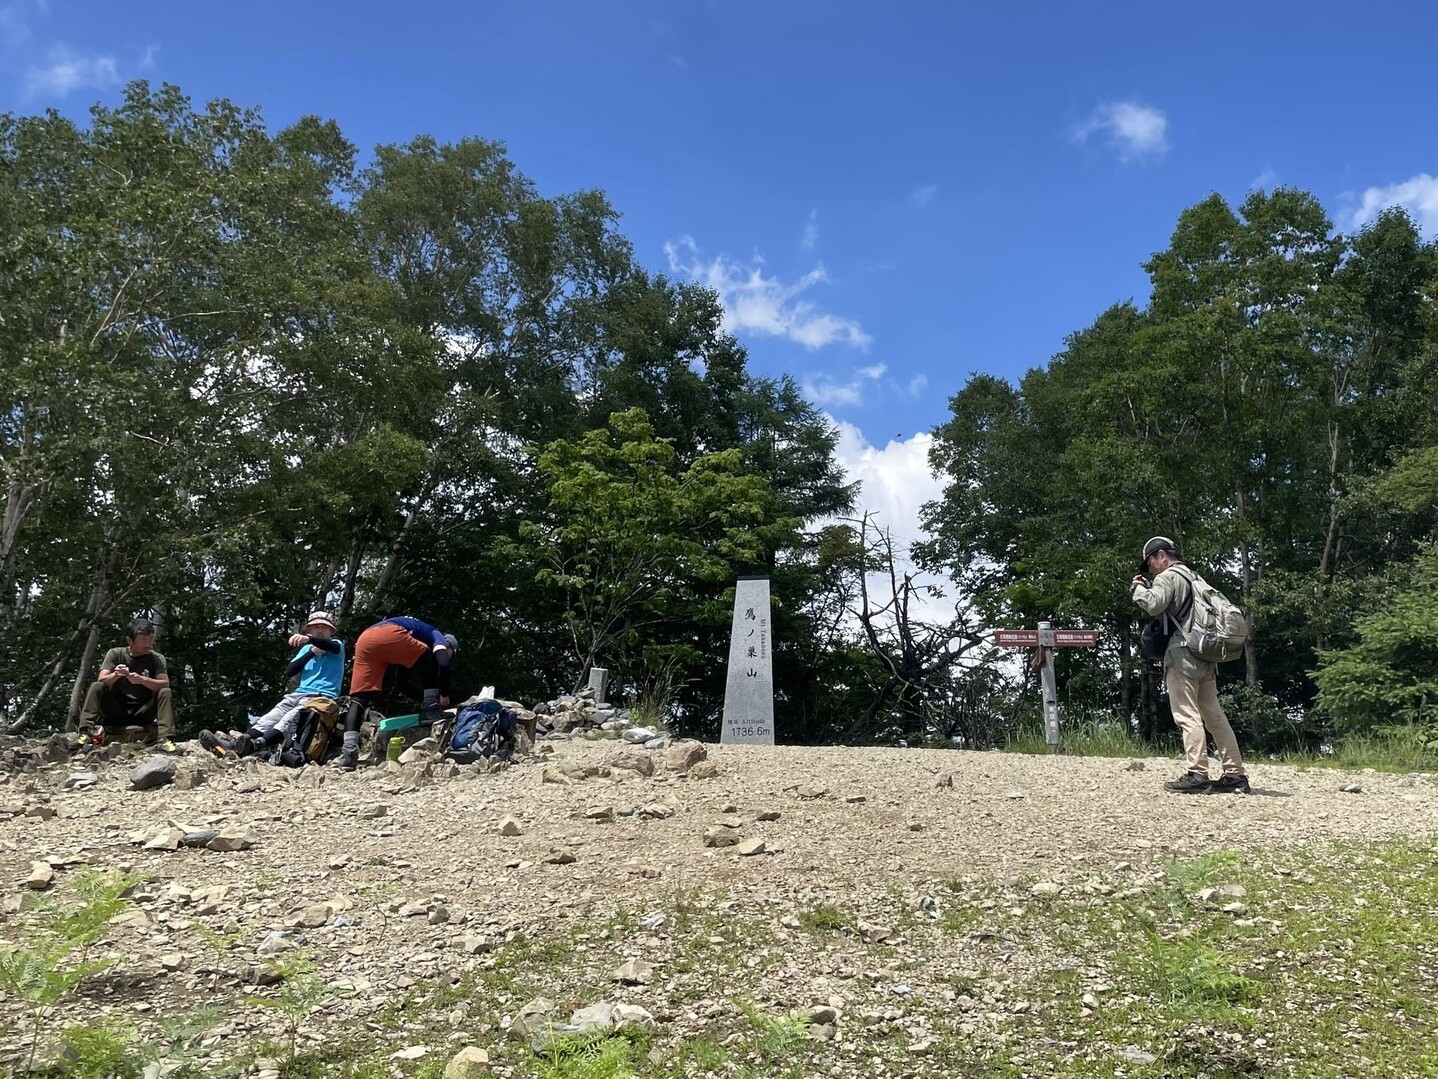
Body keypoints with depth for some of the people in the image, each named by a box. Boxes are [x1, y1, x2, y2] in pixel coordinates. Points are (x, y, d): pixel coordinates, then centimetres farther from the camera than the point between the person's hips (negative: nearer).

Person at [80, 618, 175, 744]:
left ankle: (164, 738, -38)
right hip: (116, 710, 1)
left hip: (143, 712, -1)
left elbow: (165, 684, -17)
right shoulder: (115, 654, -2)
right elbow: (101, 680, -13)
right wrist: (115, 675, -35)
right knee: (96, 687, -20)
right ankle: (87, 731, -30)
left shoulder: (157, 658, -4)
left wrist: (142, 680, -35)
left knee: (165, 693, -26)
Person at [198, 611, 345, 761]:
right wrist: (311, 652, -1)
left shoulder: (337, 644, 9)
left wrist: (309, 639, -38)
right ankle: (234, 744, -39)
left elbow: (333, 647, -19)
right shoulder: (307, 648, 25)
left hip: (323, 696, -6)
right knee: (270, 717, -19)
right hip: (299, 693, 6)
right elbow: (289, 672, 11)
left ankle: (256, 745, -56)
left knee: (289, 719, -31)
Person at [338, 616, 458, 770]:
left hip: (364, 639, 7)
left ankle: (348, 754, -7)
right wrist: (444, 695, 14)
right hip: (390, 634, -7)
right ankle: (431, 711, 8)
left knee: (358, 698, 4)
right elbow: (443, 664, 4)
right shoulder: (436, 636, 25)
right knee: (430, 663, 15)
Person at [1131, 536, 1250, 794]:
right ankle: (1235, 774, 10)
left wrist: (1139, 588, -1)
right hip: (1205, 656, 9)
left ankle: (1197, 775, -14)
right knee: (1214, 715, 9)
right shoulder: (1192, 577, 24)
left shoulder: (1168, 576, -5)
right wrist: (1148, 588, 19)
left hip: (1182, 655, -9)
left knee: (1188, 715, -10)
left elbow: (1152, 606, -20)